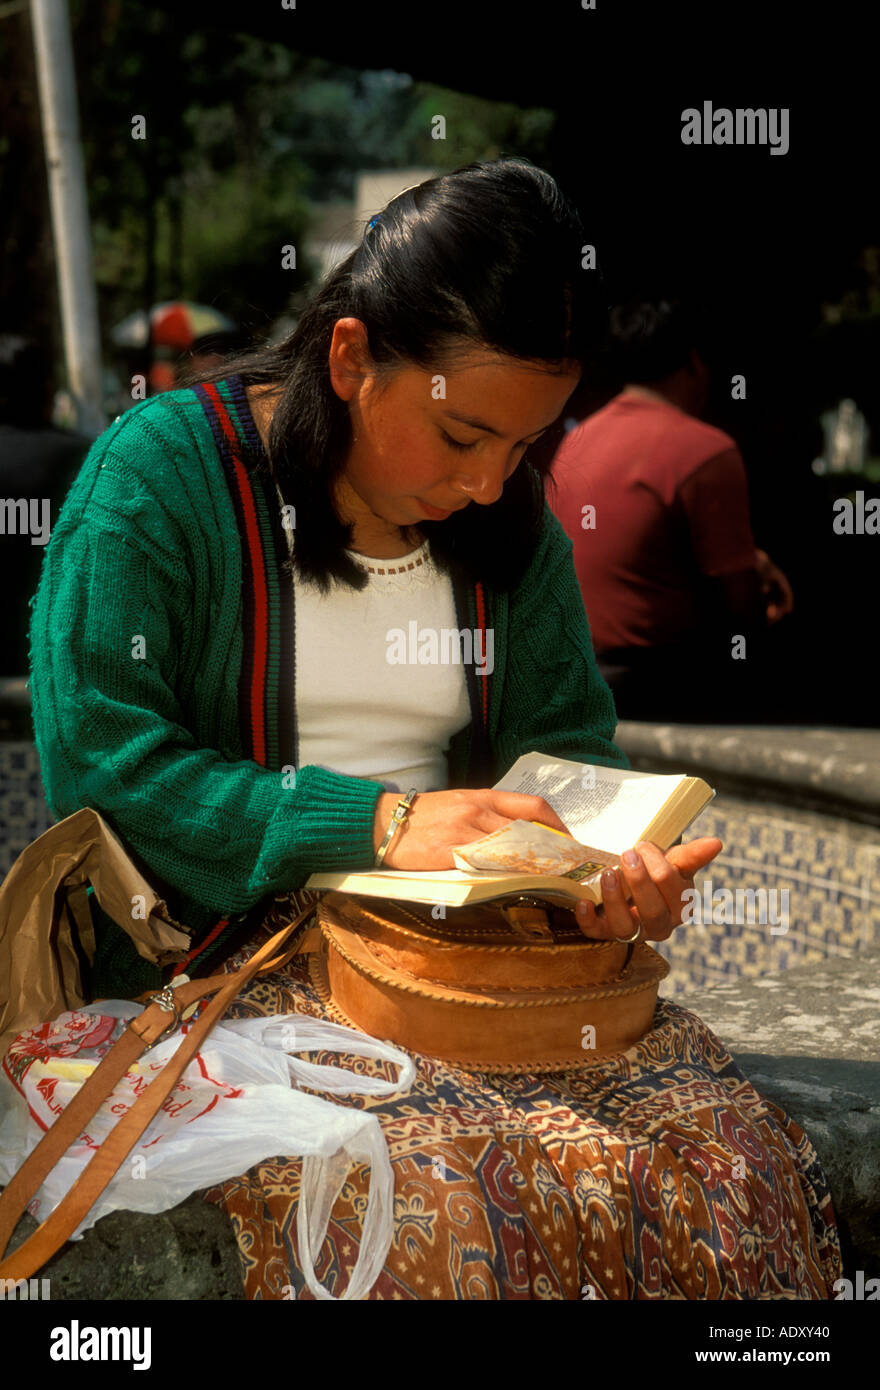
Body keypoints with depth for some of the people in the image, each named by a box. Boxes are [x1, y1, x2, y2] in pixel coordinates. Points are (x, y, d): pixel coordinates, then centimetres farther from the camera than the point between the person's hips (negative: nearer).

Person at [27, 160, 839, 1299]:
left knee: (734, 1161, -18)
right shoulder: (162, 470, -7)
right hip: (229, 941, -4)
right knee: (429, 1205, -33)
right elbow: (98, 766, -14)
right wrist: (378, 825, -19)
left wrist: (623, 862, -11)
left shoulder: (509, 516, 10)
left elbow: (566, 740, 13)